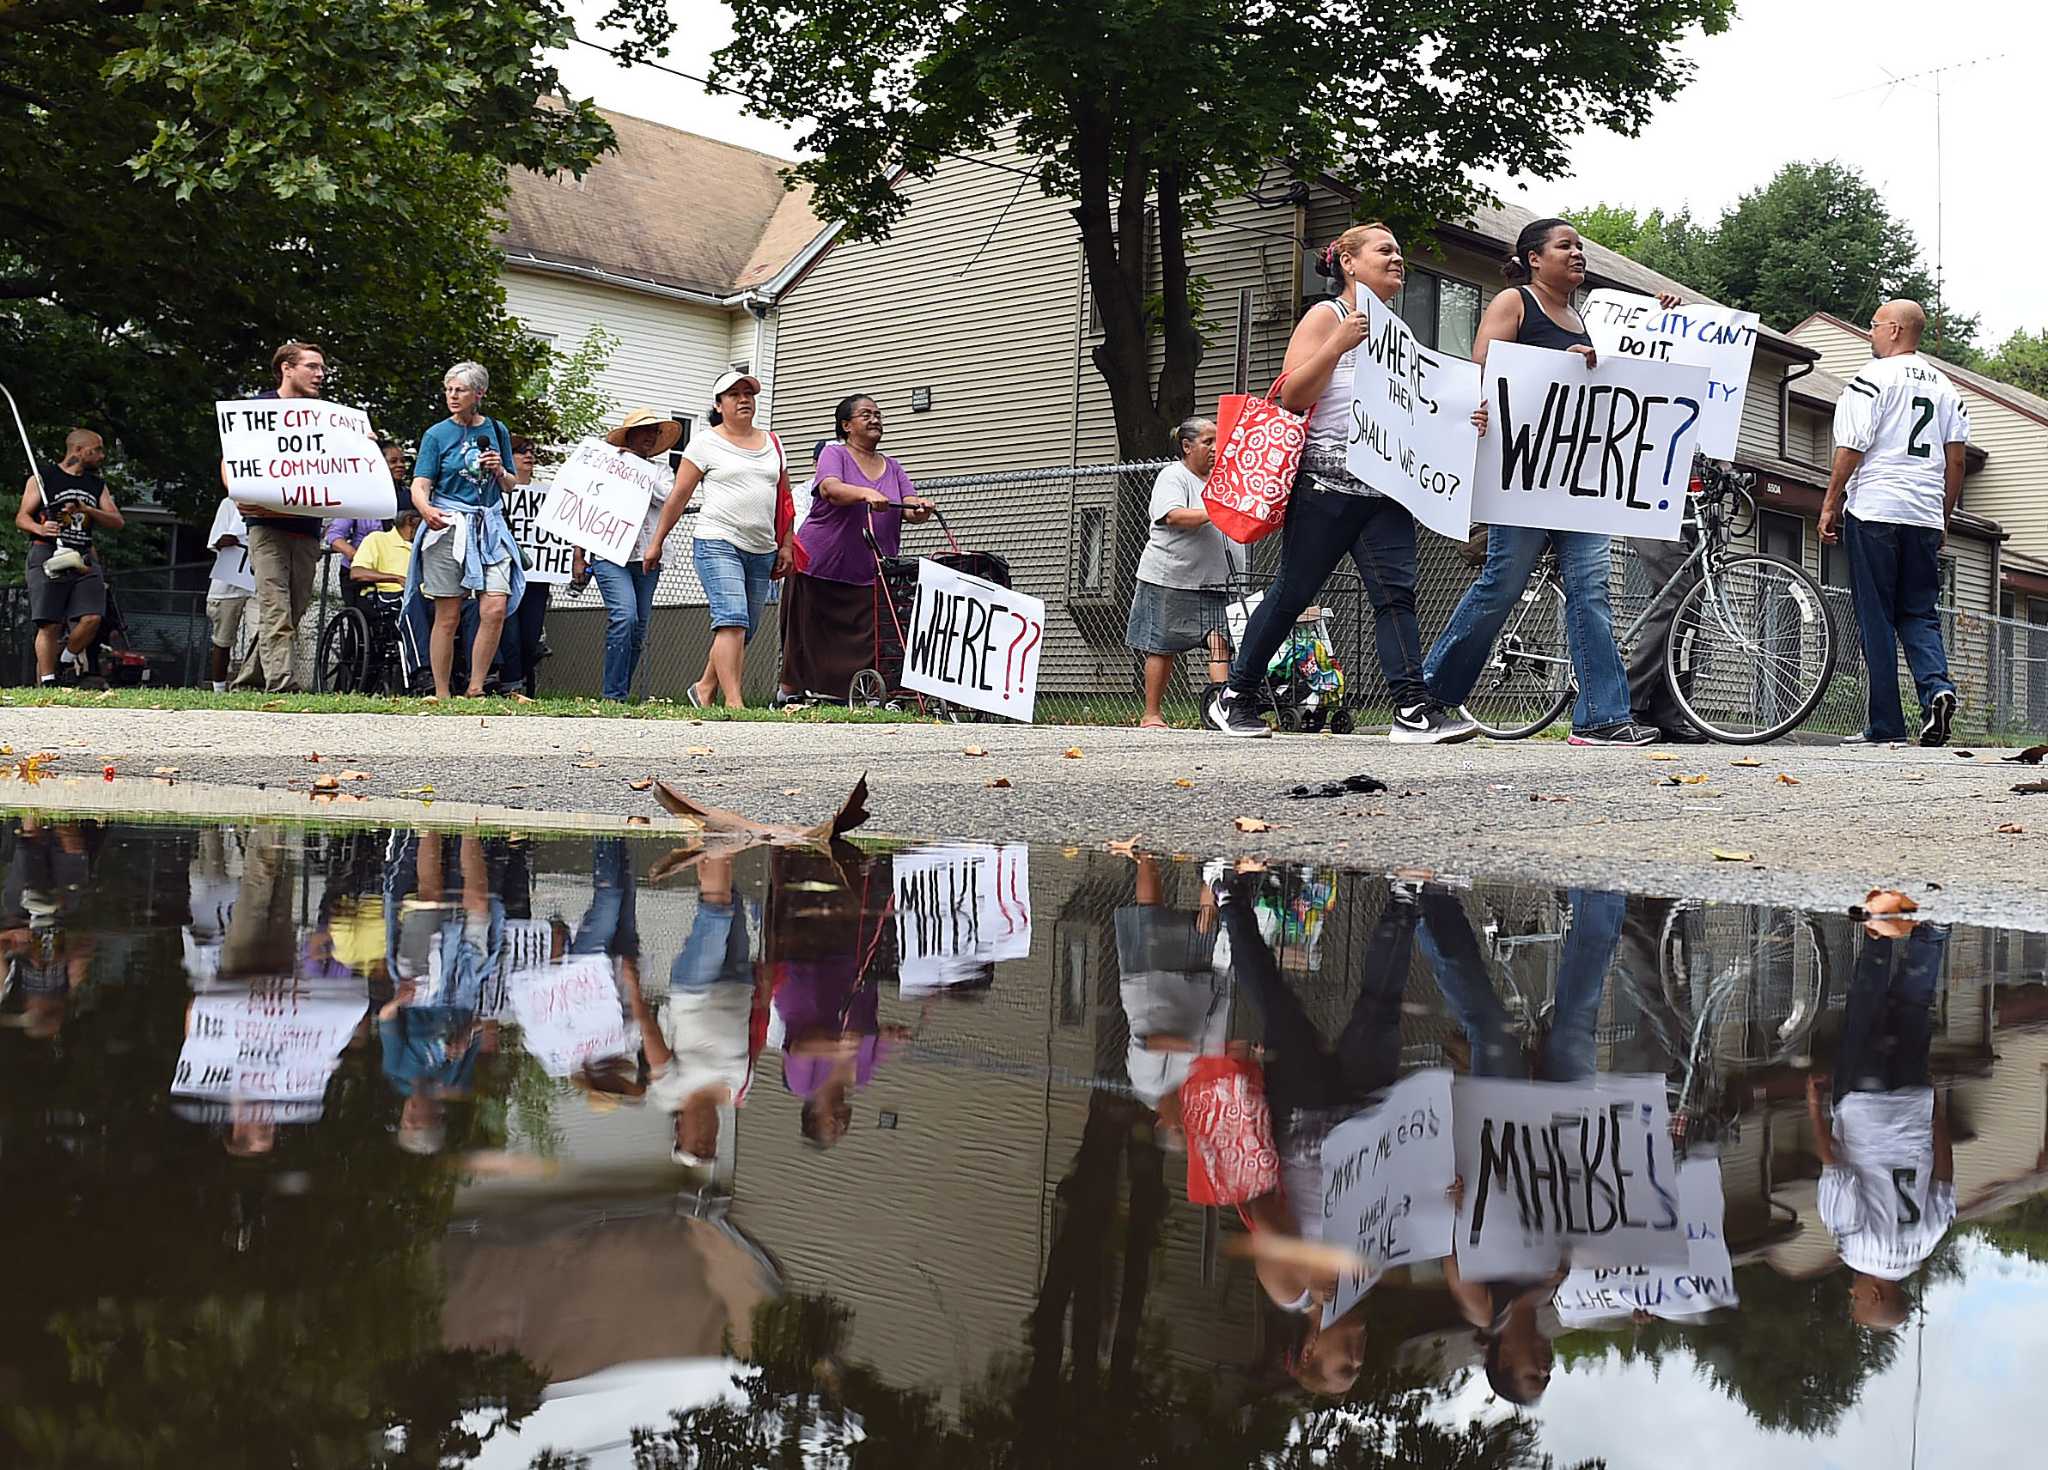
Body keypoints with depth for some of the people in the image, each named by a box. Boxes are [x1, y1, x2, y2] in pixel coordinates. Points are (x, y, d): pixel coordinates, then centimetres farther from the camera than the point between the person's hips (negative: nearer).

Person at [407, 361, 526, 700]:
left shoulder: (496, 431, 12)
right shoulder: (437, 435, 2)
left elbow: (509, 486, 21)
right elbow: (420, 485, -7)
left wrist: (500, 472, -2)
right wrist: (426, 509, -28)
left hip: (490, 528, 3)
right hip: (448, 526, -3)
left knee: (495, 610, -12)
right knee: (448, 617, -2)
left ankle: (475, 689, -2)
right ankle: (441, 695, 4)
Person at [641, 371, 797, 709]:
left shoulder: (772, 444, 16)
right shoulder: (706, 443, 2)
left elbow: (785, 500, 20)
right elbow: (679, 496, 3)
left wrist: (786, 545, 12)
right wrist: (656, 542, 2)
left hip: (762, 551, 6)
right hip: (718, 544, -6)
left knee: (744, 632, 7)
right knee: (732, 621, -20)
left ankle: (704, 688, 24)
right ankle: (733, 702, -22)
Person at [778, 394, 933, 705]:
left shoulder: (892, 467, 15)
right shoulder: (834, 454, 0)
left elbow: (910, 511, 4)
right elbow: (831, 488, -22)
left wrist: (920, 509, -21)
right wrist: (867, 494, -40)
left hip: (871, 574, 4)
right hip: (822, 566, -3)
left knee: (866, 638, -8)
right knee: (810, 634, 3)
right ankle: (789, 692, 16)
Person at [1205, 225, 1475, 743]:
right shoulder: (1327, 316, -1)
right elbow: (1291, 397, -11)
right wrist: (1339, 343, -20)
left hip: (1386, 490, 6)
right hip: (1327, 482, -6)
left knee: (1396, 592, -7)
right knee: (1292, 593, 0)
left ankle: (1413, 709, -15)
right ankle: (1234, 696, 13)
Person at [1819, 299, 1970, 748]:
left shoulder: (1872, 378, -3)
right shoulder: (1945, 387, 15)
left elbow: (1850, 450, -9)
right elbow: (1955, 459, 13)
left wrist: (1830, 507, -3)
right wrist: (1943, 519, 19)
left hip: (1874, 511, -5)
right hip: (1925, 517, 5)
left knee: (1876, 618, -1)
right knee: (1919, 614, 10)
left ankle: (1885, 725, -2)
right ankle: (1937, 687, -16)